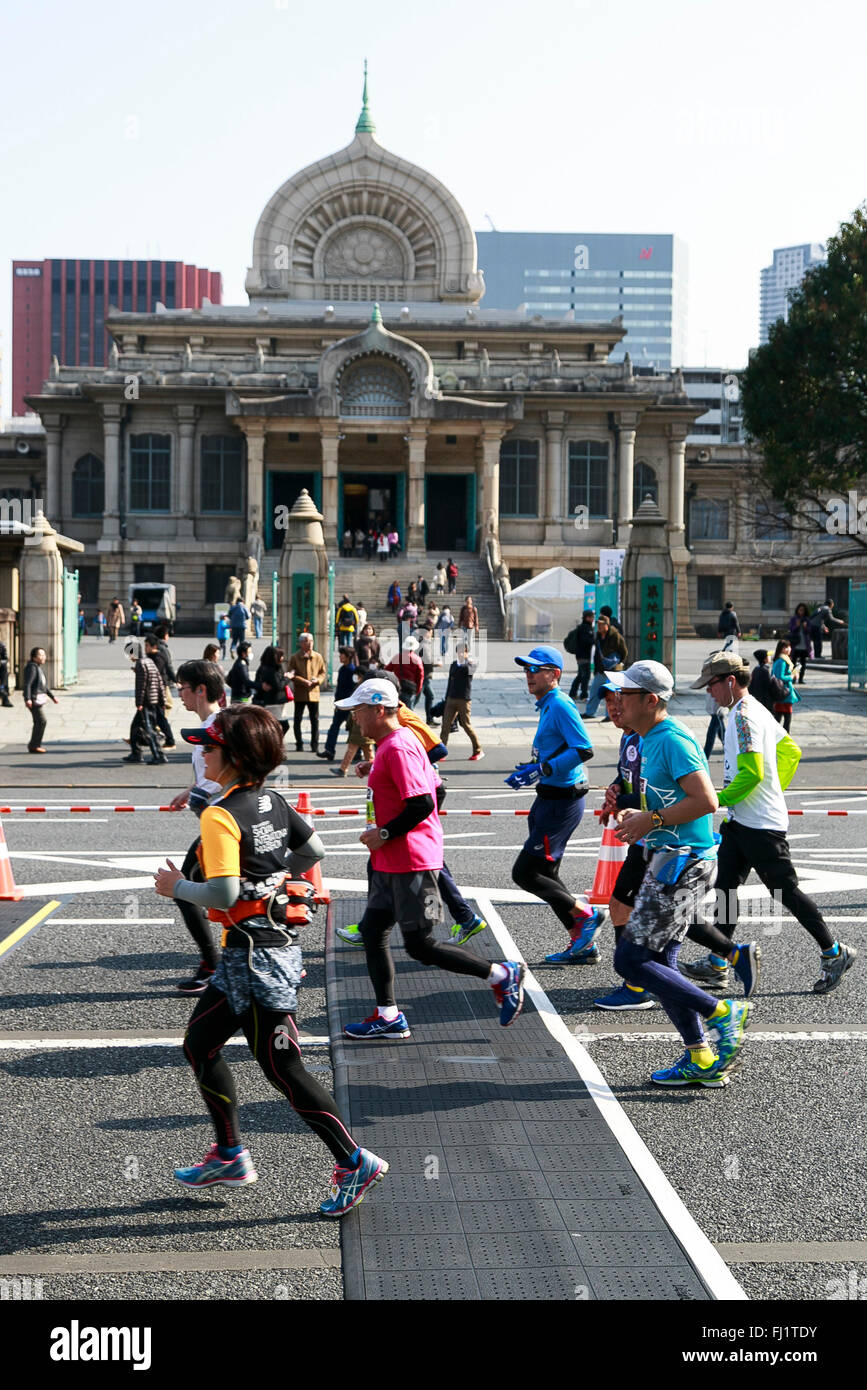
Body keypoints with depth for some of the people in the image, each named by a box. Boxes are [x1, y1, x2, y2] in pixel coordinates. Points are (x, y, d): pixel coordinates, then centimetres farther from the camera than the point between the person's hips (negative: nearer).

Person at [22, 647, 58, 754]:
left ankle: (34, 746, 16)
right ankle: (34, 746, -8)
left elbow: (44, 686, 25)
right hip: (33, 699, -10)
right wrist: (27, 699, -31)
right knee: (41, 721, -12)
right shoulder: (32, 668, -14)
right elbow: (27, 684, -22)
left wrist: (52, 696, 25)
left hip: (38, 698, 10)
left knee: (38, 722, 11)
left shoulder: (38, 668, 17)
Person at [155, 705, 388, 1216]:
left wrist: (176, 887, -9)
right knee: (200, 1044, 18)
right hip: (275, 940, 9)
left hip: (256, 956, -9)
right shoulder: (273, 801, 7)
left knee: (282, 1067, -1)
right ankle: (231, 1155, 26)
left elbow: (223, 894, -25)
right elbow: (314, 850, 16)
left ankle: (354, 1162, 5)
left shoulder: (220, 815, -19)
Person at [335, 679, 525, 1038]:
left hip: (411, 864, -11)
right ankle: (388, 1017, 14)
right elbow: (434, 789, 22)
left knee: (420, 945, -6)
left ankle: (502, 974, 4)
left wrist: (384, 835, -17)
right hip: (392, 863, 11)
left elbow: (422, 804, -25)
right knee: (373, 931, 10)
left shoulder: (397, 749, -18)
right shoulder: (392, 744, 15)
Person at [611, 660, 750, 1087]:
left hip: (682, 864, -11)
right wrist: (634, 814, 8)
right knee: (659, 962, 13)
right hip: (668, 861, 11)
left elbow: (706, 801, -25)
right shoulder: (652, 741, 15)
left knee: (630, 960, -9)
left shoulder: (674, 740, -17)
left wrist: (650, 821, -19)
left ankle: (723, 1013, 0)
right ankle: (701, 1060, 19)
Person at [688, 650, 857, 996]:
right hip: (741, 822, 10)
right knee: (725, 886, 7)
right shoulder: (757, 710, 14)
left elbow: (751, 772, -25)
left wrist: (717, 799, -16)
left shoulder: (744, 715, -18)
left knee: (786, 890, -1)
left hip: (760, 825, -10)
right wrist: (774, 791, 21)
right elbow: (791, 752, 22)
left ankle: (835, 953, 11)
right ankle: (718, 964, 10)